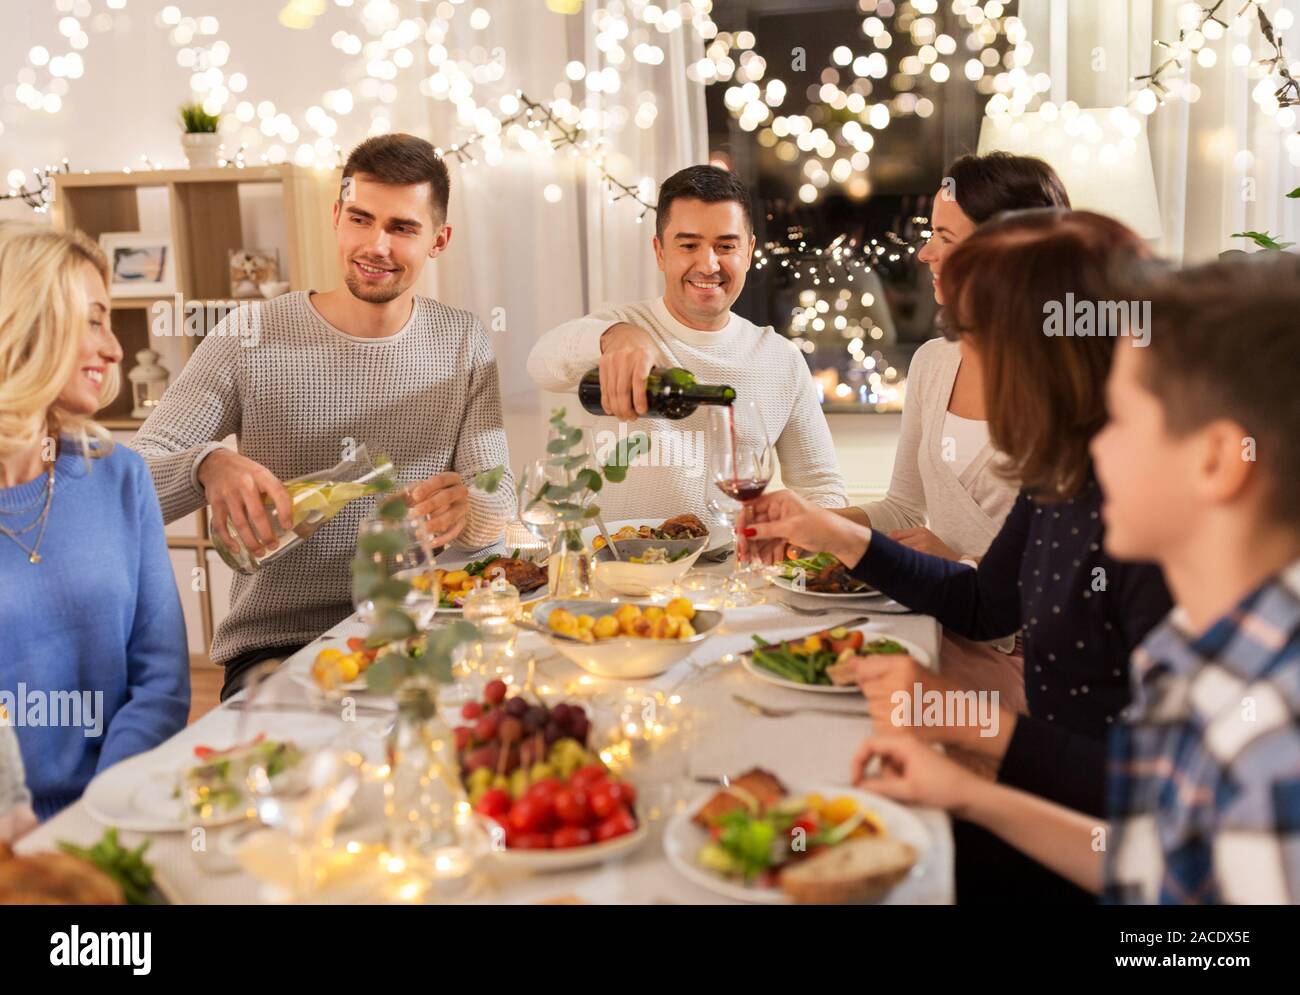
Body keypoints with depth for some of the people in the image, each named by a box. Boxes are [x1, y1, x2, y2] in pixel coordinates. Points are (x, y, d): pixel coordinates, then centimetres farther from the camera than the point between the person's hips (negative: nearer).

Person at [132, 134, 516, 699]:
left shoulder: (464, 344, 5)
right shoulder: (248, 339, -3)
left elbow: (497, 512, 1)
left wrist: (466, 506, -24)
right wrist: (207, 466, -29)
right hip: (273, 648, -3)